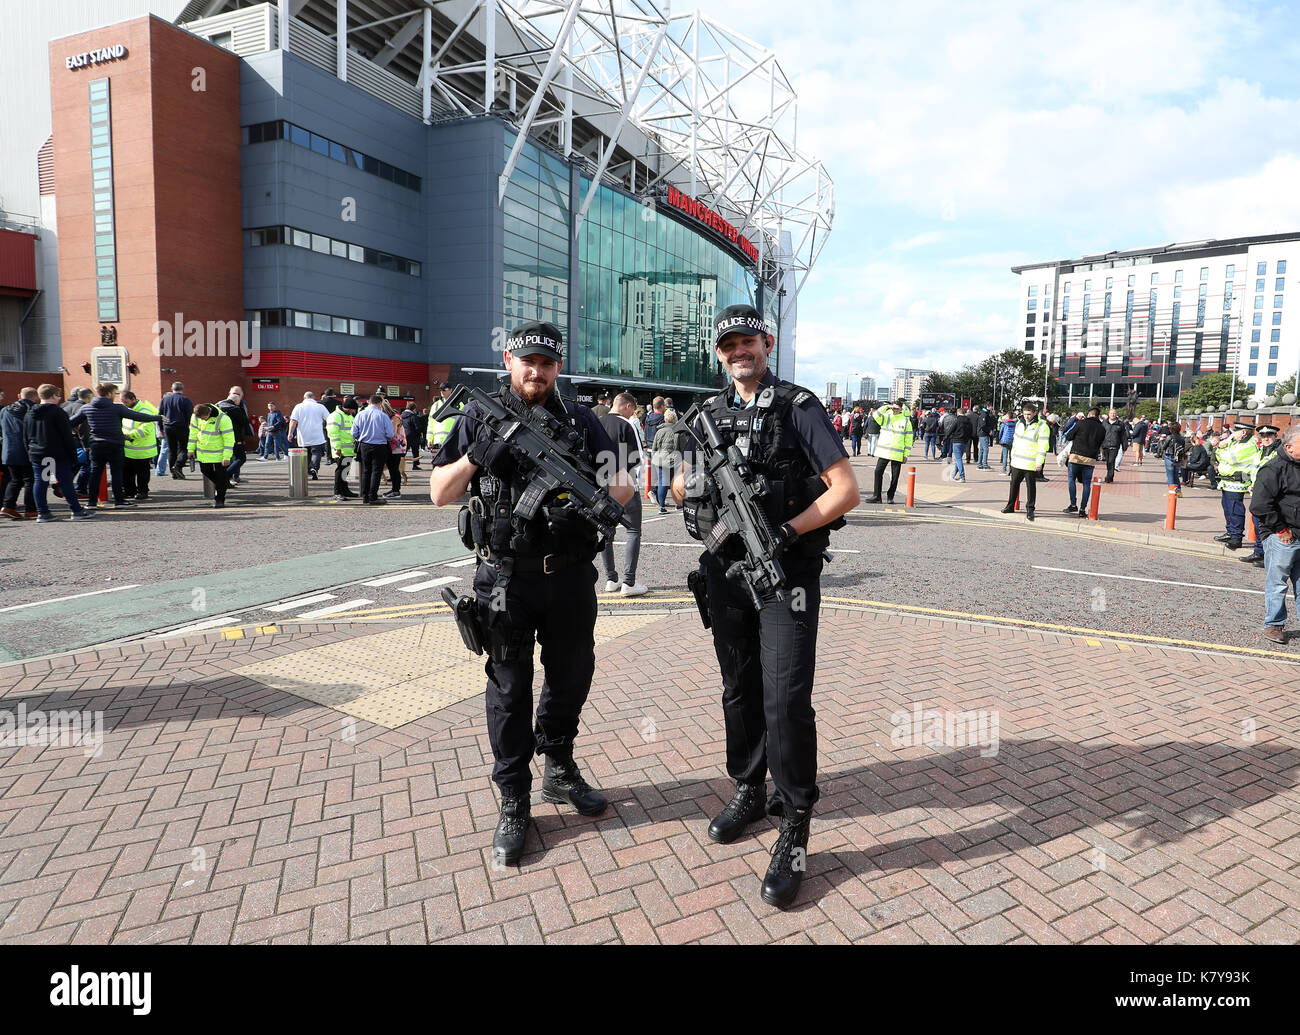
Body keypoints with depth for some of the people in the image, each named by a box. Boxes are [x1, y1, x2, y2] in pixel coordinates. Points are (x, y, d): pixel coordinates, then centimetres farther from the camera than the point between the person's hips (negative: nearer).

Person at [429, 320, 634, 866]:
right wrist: (475, 457, -19)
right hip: (505, 579, -2)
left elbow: (623, 484, 0)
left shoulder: (580, 420, 4)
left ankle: (560, 770, 39)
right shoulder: (480, 417, 1)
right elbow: (439, 492, 0)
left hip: (570, 576, 3)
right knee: (509, 687, 6)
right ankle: (513, 803, 20)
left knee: (572, 675, 15)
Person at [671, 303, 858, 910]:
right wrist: (693, 486, -8)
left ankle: (793, 830, 5)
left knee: (786, 698, -8)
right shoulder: (711, 414, 11)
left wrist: (786, 531, -19)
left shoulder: (798, 407, -5)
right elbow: (680, 488, 16)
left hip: (787, 570, -5)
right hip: (727, 570, 5)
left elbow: (846, 490, -10)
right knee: (740, 690, 15)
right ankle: (749, 792, 34)